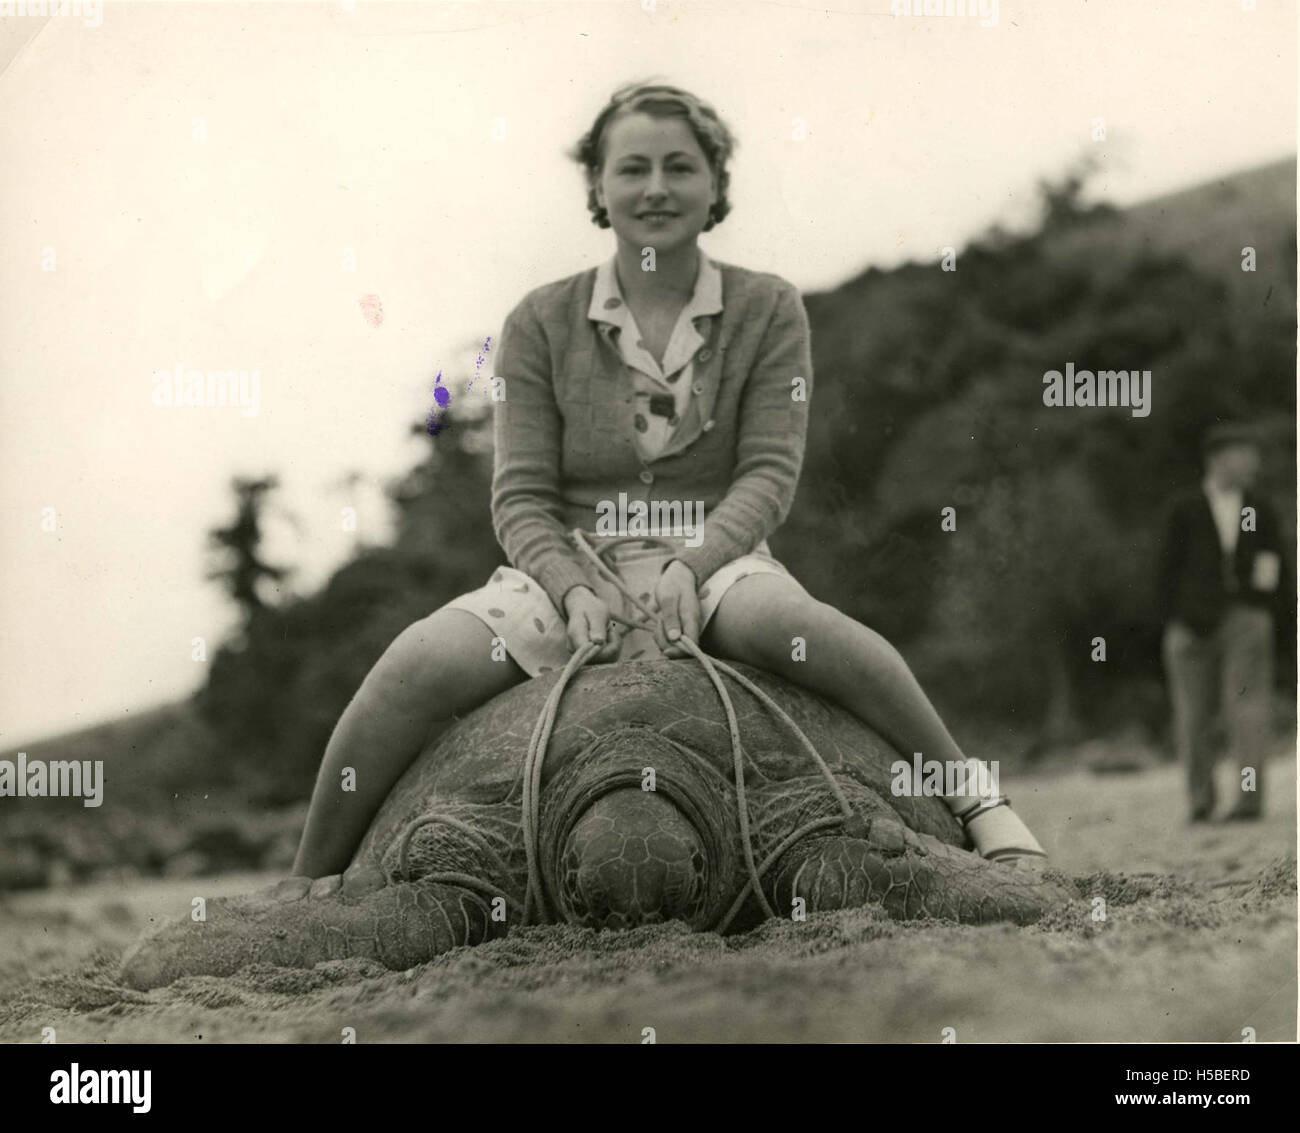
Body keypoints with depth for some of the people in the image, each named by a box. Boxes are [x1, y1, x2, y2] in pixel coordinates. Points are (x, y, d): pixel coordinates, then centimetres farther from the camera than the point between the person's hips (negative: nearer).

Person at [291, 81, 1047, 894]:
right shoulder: (543, 324, 5)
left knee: (780, 615, -37)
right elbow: (521, 497, 0)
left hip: (715, 563, -1)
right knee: (419, 665, -26)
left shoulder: (766, 311, 5)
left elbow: (771, 472, -4)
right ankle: (308, 889, -11)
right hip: (571, 570, 1)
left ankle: (979, 802, -27)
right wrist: (576, 589, -20)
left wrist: (688, 563, -23)